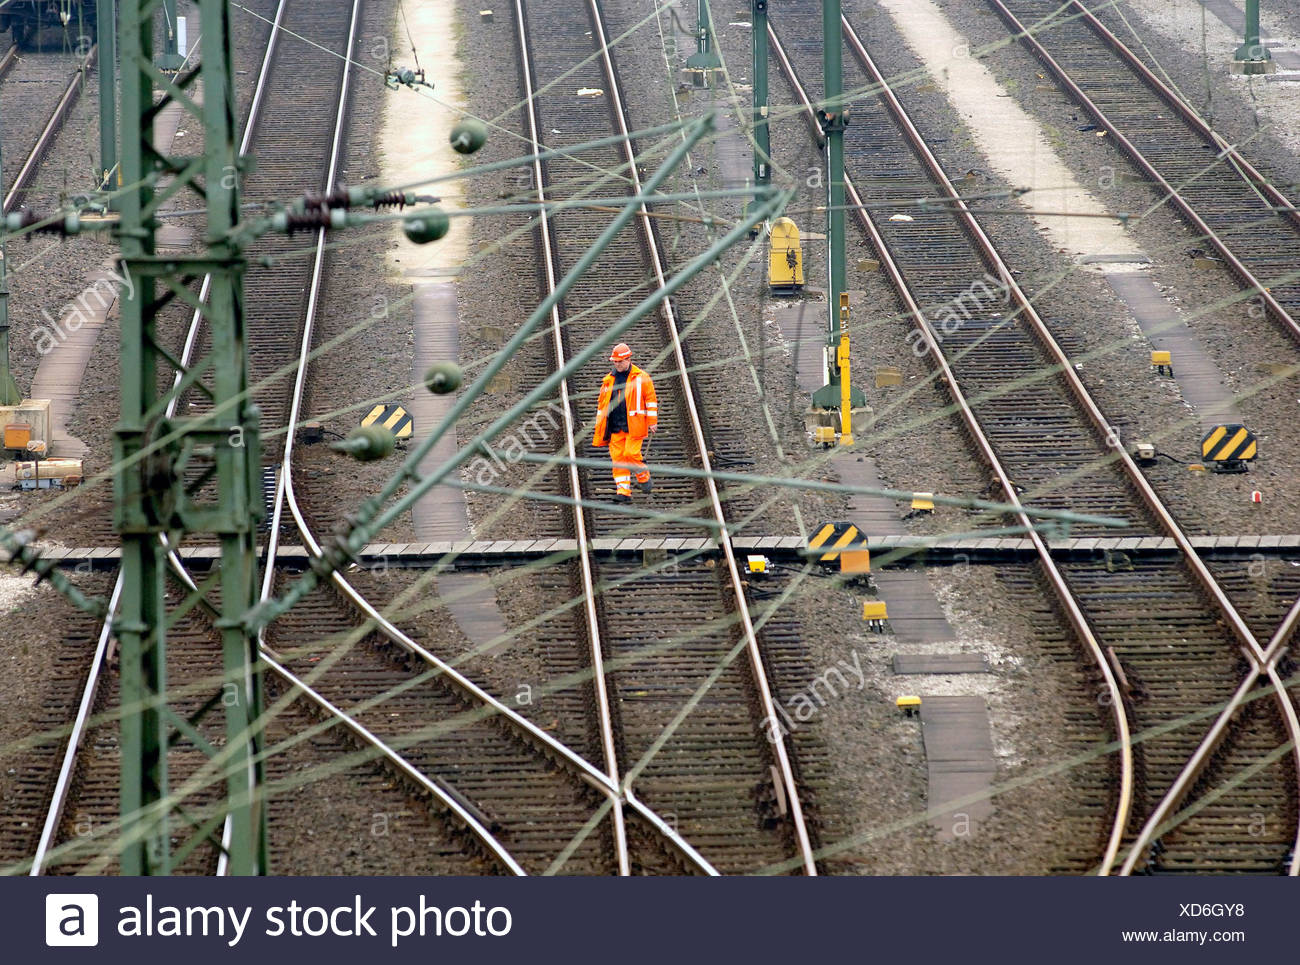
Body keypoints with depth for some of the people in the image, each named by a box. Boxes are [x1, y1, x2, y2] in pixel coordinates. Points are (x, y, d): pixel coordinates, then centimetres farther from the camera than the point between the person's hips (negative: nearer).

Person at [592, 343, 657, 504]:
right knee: (618, 457, -1)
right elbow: (602, 404, 18)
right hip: (615, 427, 4)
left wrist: (652, 423, -3)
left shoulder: (641, 378, 1)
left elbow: (651, 400, 2)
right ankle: (623, 491, 1)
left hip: (633, 426, -4)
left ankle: (644, 478, 14)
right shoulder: (609, 380, 14)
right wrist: (599, 427, 15)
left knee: (631, 454, -12)